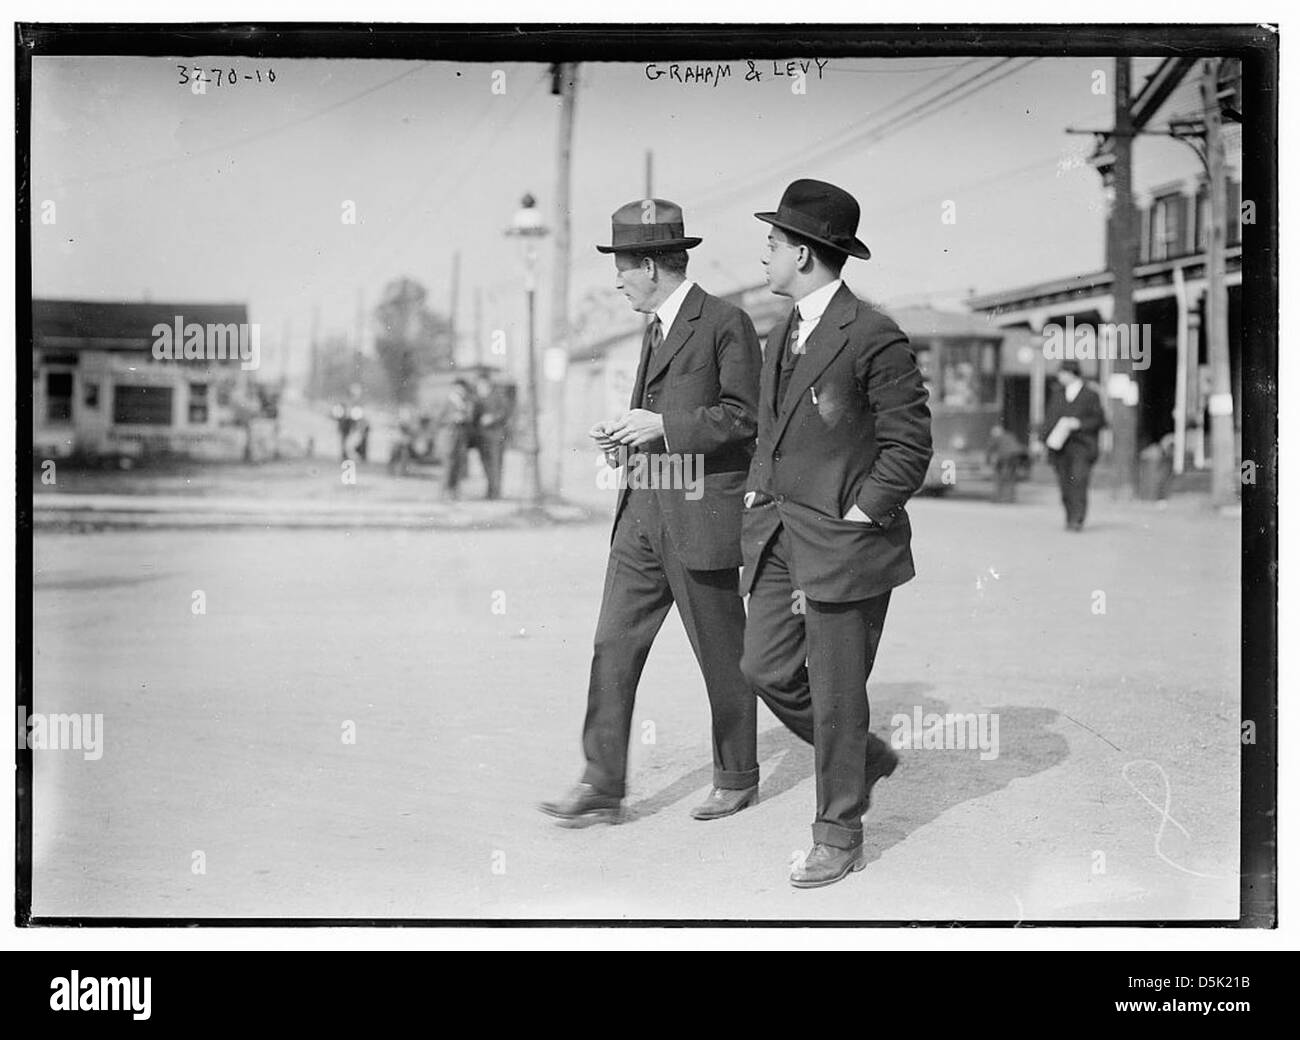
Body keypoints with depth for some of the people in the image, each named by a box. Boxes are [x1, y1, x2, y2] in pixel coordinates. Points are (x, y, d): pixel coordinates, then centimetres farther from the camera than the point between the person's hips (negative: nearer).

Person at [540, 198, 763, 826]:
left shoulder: (726, 324, -10)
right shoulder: (657, 328, 17)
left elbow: (742, 416, -14)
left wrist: (661, 425, -18)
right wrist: (625, 436, 8)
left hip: (701, 515, -8)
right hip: (643, 510, 8)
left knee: (722, 655, 6)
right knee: (614, 645, 1)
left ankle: (737, 779, 22)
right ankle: (602, 787, 5)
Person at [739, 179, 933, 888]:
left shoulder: (873, 338, -13)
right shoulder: (782, 336, 13)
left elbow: (909, 446, -12)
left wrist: (856, 519, -14)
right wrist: (757, 492, 12)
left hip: (845, 540, -8)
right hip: (780, 535, 8)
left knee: (835, 693, 0)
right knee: (766, 668, 7)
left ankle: (839, 836, 15)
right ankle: (866, 758, 30)